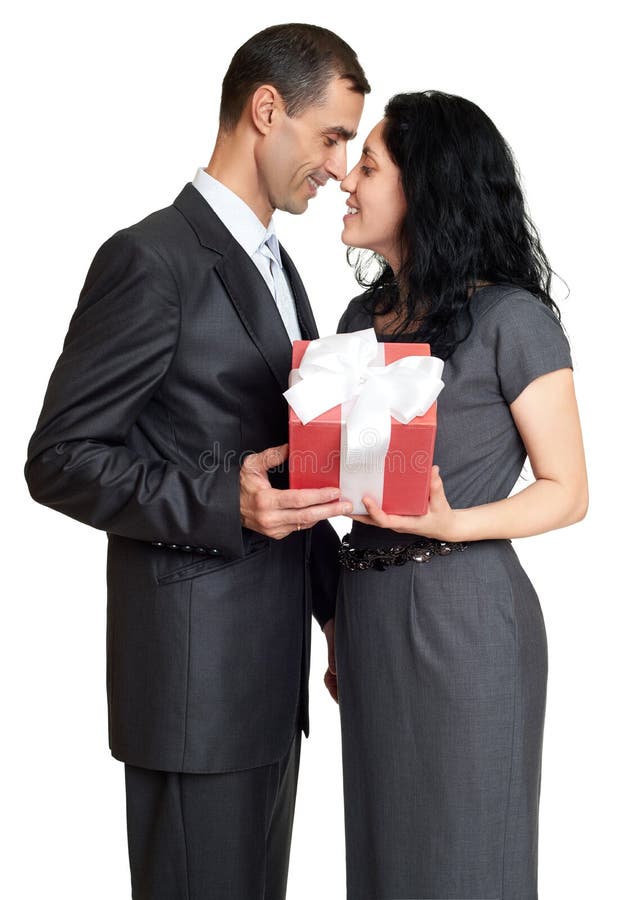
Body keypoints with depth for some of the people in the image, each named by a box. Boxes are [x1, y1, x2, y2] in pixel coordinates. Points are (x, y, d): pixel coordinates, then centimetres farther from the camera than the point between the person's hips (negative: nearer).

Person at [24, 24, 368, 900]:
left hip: (272, 666, 9)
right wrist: (224, 502, -26)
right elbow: (59, 459, -15)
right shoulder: (151, 261, -13)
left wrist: (342, 609, 17)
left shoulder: (275, 267, 16)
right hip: (194, 671, -9)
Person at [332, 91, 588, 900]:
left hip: (463, 615, -6)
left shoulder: (510, 319, -10)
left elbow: (567, 491, -7)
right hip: (368, 611, 6)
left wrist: (452, 525, -23)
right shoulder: (364, 315, 11)